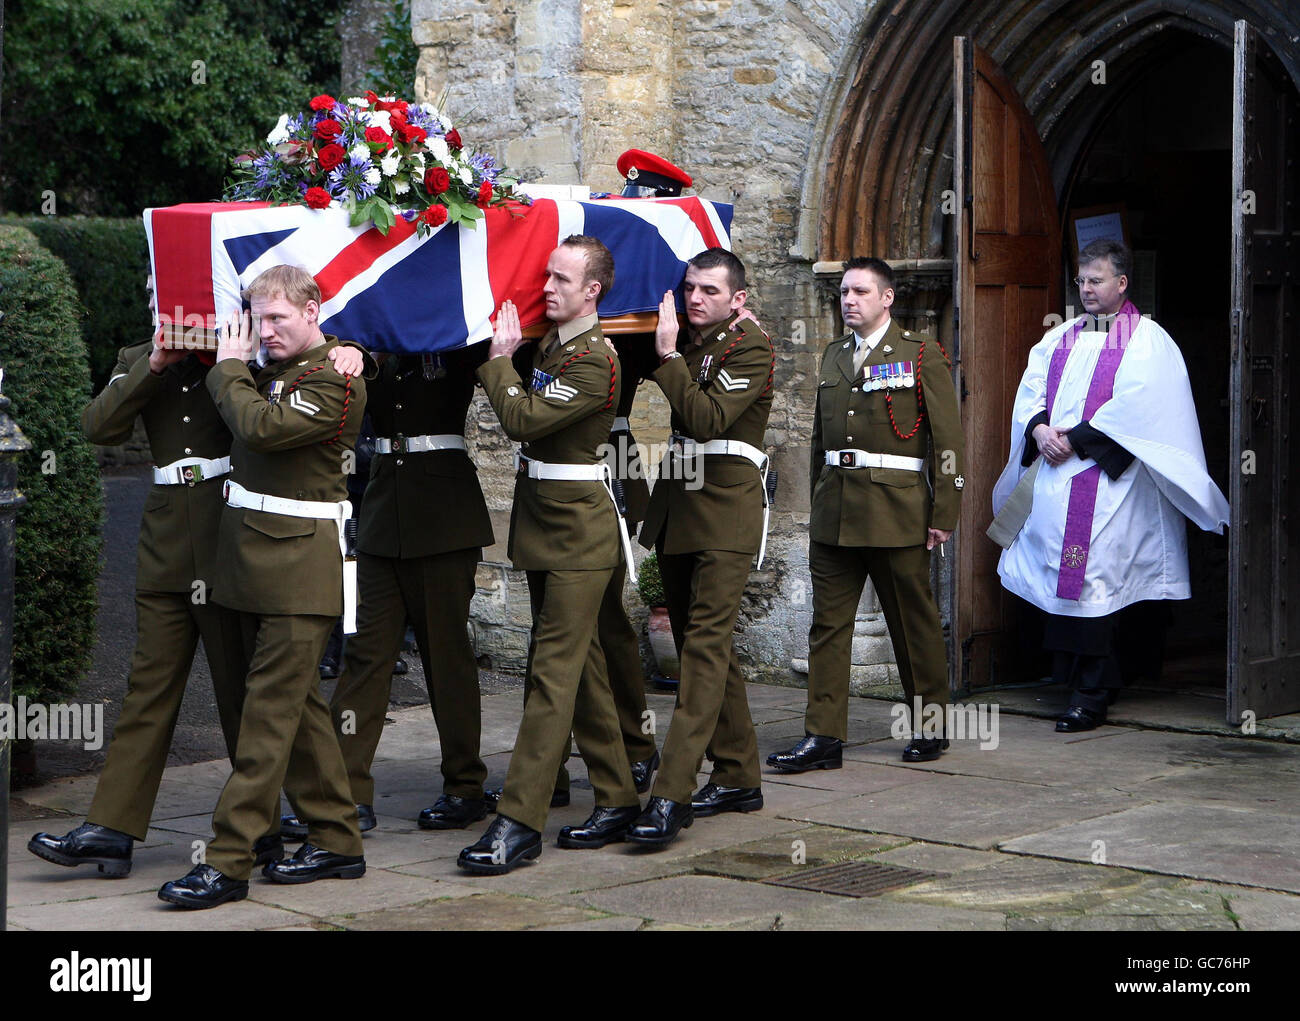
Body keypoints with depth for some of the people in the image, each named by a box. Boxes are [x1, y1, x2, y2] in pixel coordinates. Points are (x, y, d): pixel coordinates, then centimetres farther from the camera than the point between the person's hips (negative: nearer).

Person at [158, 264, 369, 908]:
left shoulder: (336, 382, -11)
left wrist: (230, 367, -7)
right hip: (252, 558, 9)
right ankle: (336, 840, 21)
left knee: (269, 711, -8)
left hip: (299, 564, -9)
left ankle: (227, 861, -9)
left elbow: (260, 427, -20)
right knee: (299, 703, 13)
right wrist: (232, 367, 6)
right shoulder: (271, 373, 16)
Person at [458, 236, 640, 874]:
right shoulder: (548, 346, 12)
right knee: (581, 666, 14)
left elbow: (523, 418, -22)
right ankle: (617, 799, 24)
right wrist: (505, 357, 5)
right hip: (545, 529, 9)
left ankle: (520, 821, -12)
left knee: (553, 672, -10)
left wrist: (499, 359, -10)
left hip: (577, 534, -9)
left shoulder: (594, 360, -16)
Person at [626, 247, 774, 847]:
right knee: (699, 644, 11)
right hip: (677, 508, 8)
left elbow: (706, 419, -19)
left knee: (706, 644, -14)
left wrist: (669, 354, -17)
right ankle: (737, 776, 22)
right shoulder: (683, 342, 14)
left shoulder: (750, 346, -7)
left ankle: (672, 795, -22)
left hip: (727, 510, -8)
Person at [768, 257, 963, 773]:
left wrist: (944, 513, -9)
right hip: (835, 512, 5)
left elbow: (947, 438, -4)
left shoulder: (921, 353, -1)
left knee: (914, 622, 5)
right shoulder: (833, 355, 16)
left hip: (897, 509, -5)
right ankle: (823, 736, 2)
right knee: (828, 623, 1)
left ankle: (929, 726, 19)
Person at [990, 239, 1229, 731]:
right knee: (1056, 575, 3)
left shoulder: (1146, 340, 0)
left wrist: (1075, 439, -15)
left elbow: (1134, 405, -12)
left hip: (1105, 478, -6)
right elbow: (1030, 389, 12)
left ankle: (1091, 696, -5)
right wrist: (1040, 429, -9)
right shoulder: (1060, 337, 19)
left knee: (1091, 578, -10)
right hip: (1053, 475, 6)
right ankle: (1072, 677, 13)